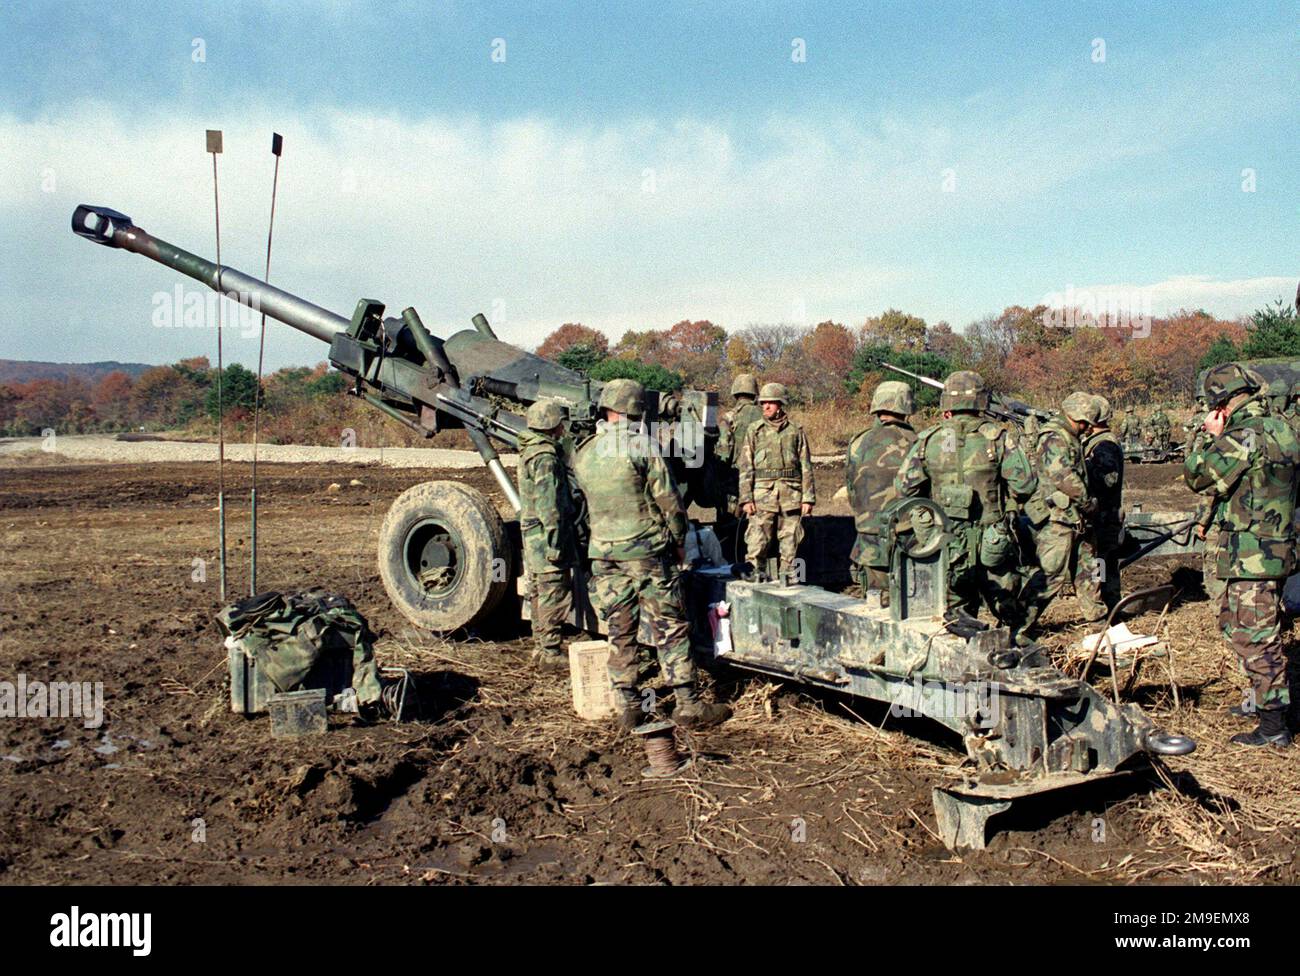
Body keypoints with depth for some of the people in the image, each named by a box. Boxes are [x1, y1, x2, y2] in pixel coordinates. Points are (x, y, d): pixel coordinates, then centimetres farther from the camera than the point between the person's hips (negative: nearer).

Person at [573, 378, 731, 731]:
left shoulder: (584, 454, 6)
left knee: (620, 633, 10)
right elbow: (669, 500, -9)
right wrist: (679, 539, 4)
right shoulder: (642, 446, -10)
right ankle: (687, 705, 3)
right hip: (648, 551, -5)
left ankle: (627, 707, 14)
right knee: (670, 628, 1)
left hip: (604, 554, 5)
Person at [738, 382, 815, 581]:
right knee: (756, 543, -6)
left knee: (790, 543, 5)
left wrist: (808, 498, 1)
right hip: (762, 495, -1)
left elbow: (806, 466, 8)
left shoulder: (796, 431, 8)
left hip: (791, 496, 1)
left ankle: (787, 579, 14)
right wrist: (746, 498, -6)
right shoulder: (754, 431, 7)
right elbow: (745, 467, 3)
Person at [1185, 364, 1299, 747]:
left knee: (1255, 636, -3)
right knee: (1233, 621, 24)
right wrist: (1220, 437, 14)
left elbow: (1198, 477, -16)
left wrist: (1211, 436, -8)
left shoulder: (1246, 435, -21)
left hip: (1253, 554, -10)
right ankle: (1266, 694, 38)